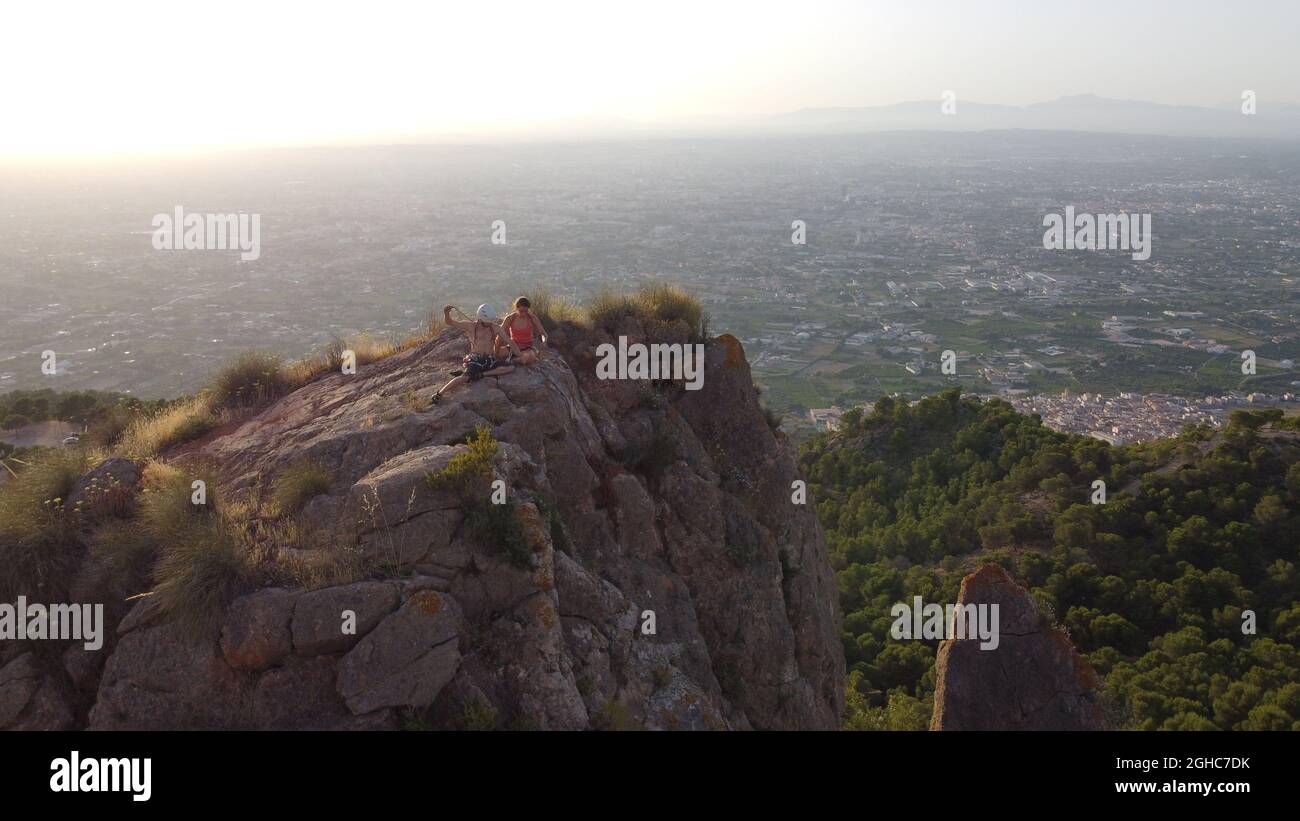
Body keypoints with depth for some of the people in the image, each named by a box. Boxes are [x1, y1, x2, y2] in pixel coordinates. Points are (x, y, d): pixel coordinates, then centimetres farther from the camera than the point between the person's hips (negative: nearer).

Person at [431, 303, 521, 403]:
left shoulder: (495, 328, 5)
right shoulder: (470, 326, 0)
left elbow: (509, 342, 9)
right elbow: (449, 322, 0)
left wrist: (519, 355, 4)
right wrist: (446, 313, -21)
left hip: (490, 361, 3)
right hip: (475, 360, -3)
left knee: (511, 367, -19)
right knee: (465, 378, -30)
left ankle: (481, 374, -20)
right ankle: (439, 393, -23)